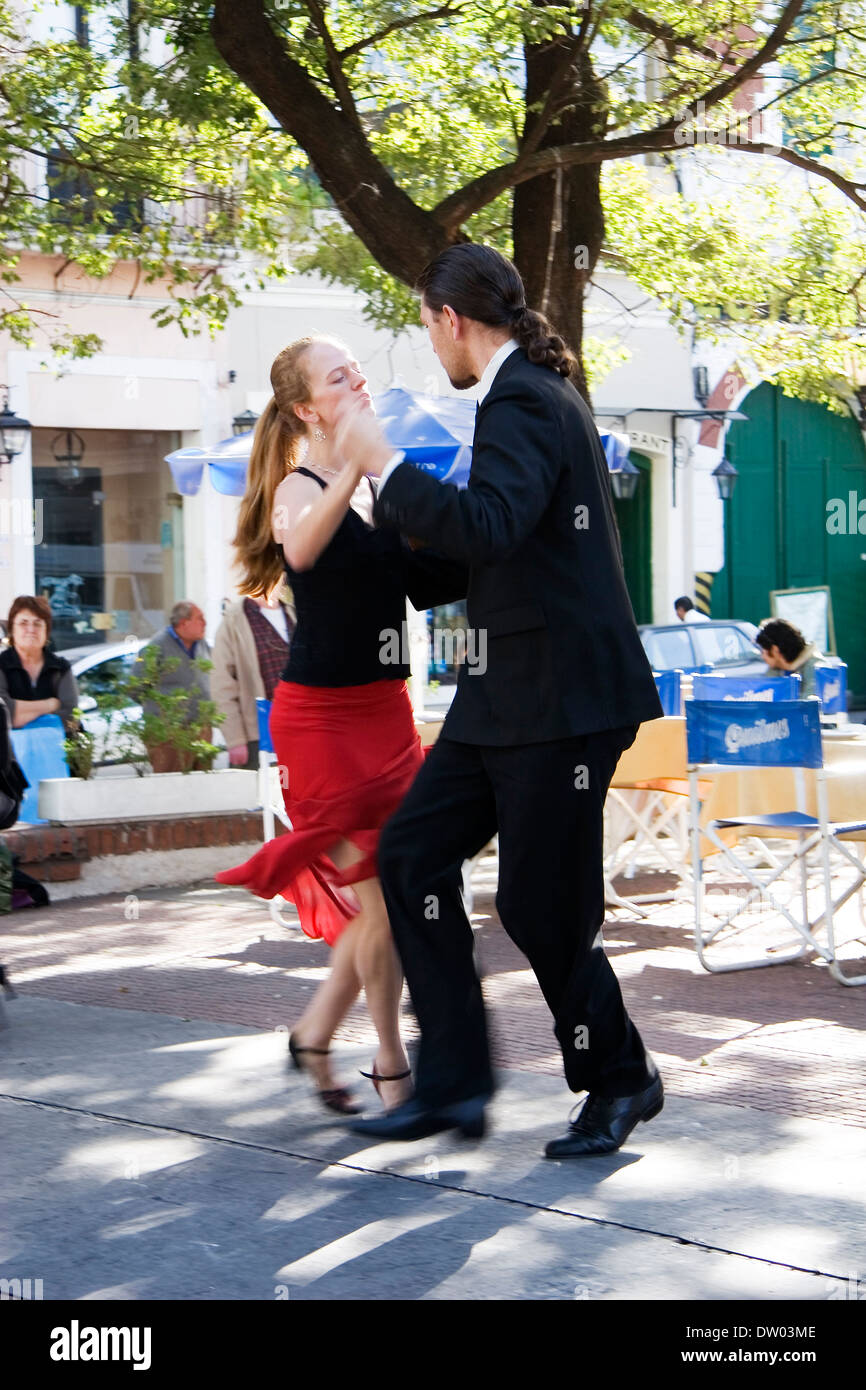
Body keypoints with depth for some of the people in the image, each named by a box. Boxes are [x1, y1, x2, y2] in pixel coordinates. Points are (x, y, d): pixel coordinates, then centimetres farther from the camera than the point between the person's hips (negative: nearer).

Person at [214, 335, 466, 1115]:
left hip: (385, 710, 8)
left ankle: (316, 1035, 26)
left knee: (396, 889, 10)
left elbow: (432, 580, 13)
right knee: (379, 898, -6)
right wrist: (354, 466, -50)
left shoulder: (379, 489, 11)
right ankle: (392, 1071, 8)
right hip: (322, 715, -8)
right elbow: (301, 550, -37)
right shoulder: (300, 488, -12)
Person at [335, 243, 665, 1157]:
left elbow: (489, 527, -33)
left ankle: (621, 1081, 18)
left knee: (539, 904, -2)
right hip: (508, 694, 10)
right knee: (413, 853, 6)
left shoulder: (523, 403, -17)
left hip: (559, 700, -10)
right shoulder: (535, 393, 16)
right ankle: (452, 1083, 8)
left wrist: (385, 468, -23)